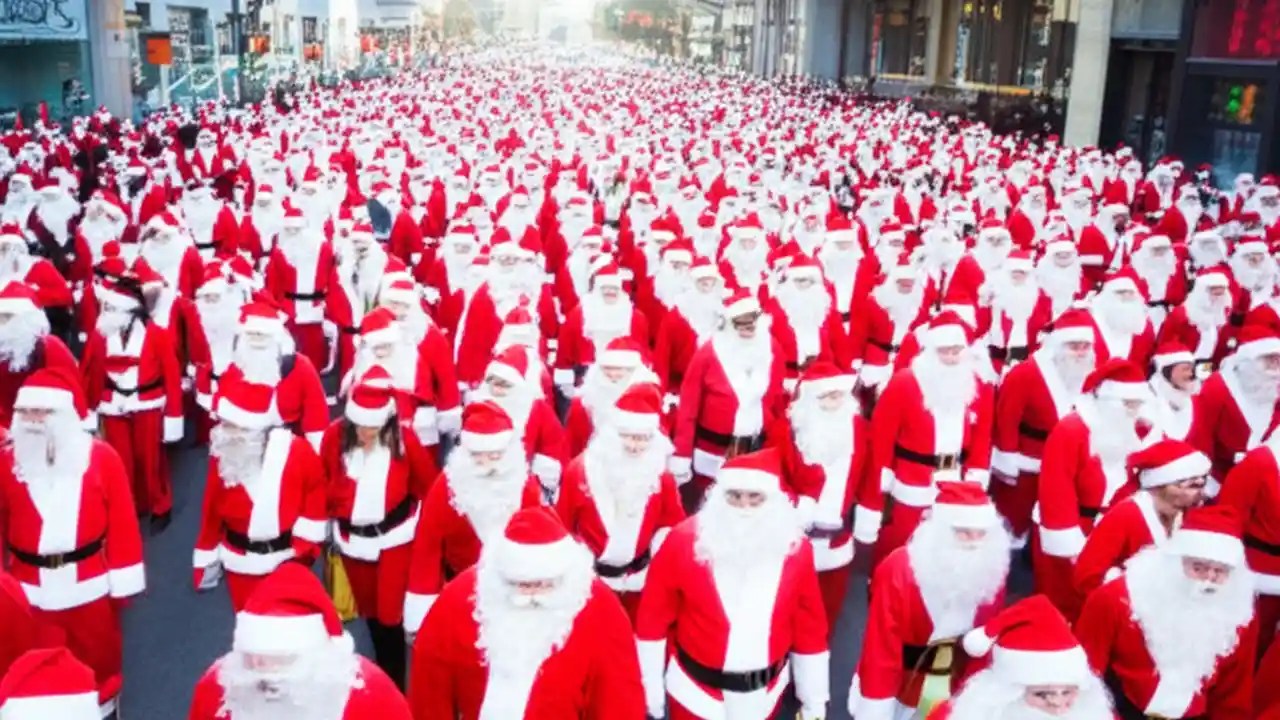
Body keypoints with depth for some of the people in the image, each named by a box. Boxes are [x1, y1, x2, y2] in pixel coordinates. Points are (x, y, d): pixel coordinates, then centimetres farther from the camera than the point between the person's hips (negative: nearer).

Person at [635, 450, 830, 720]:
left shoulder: (795, 548, -11)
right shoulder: (684, 541, -17)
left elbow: (810, 629, -1)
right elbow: (653, 617, -8)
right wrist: (651, 686, -2)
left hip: (764, 695, 2)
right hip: (695, 690, -2)